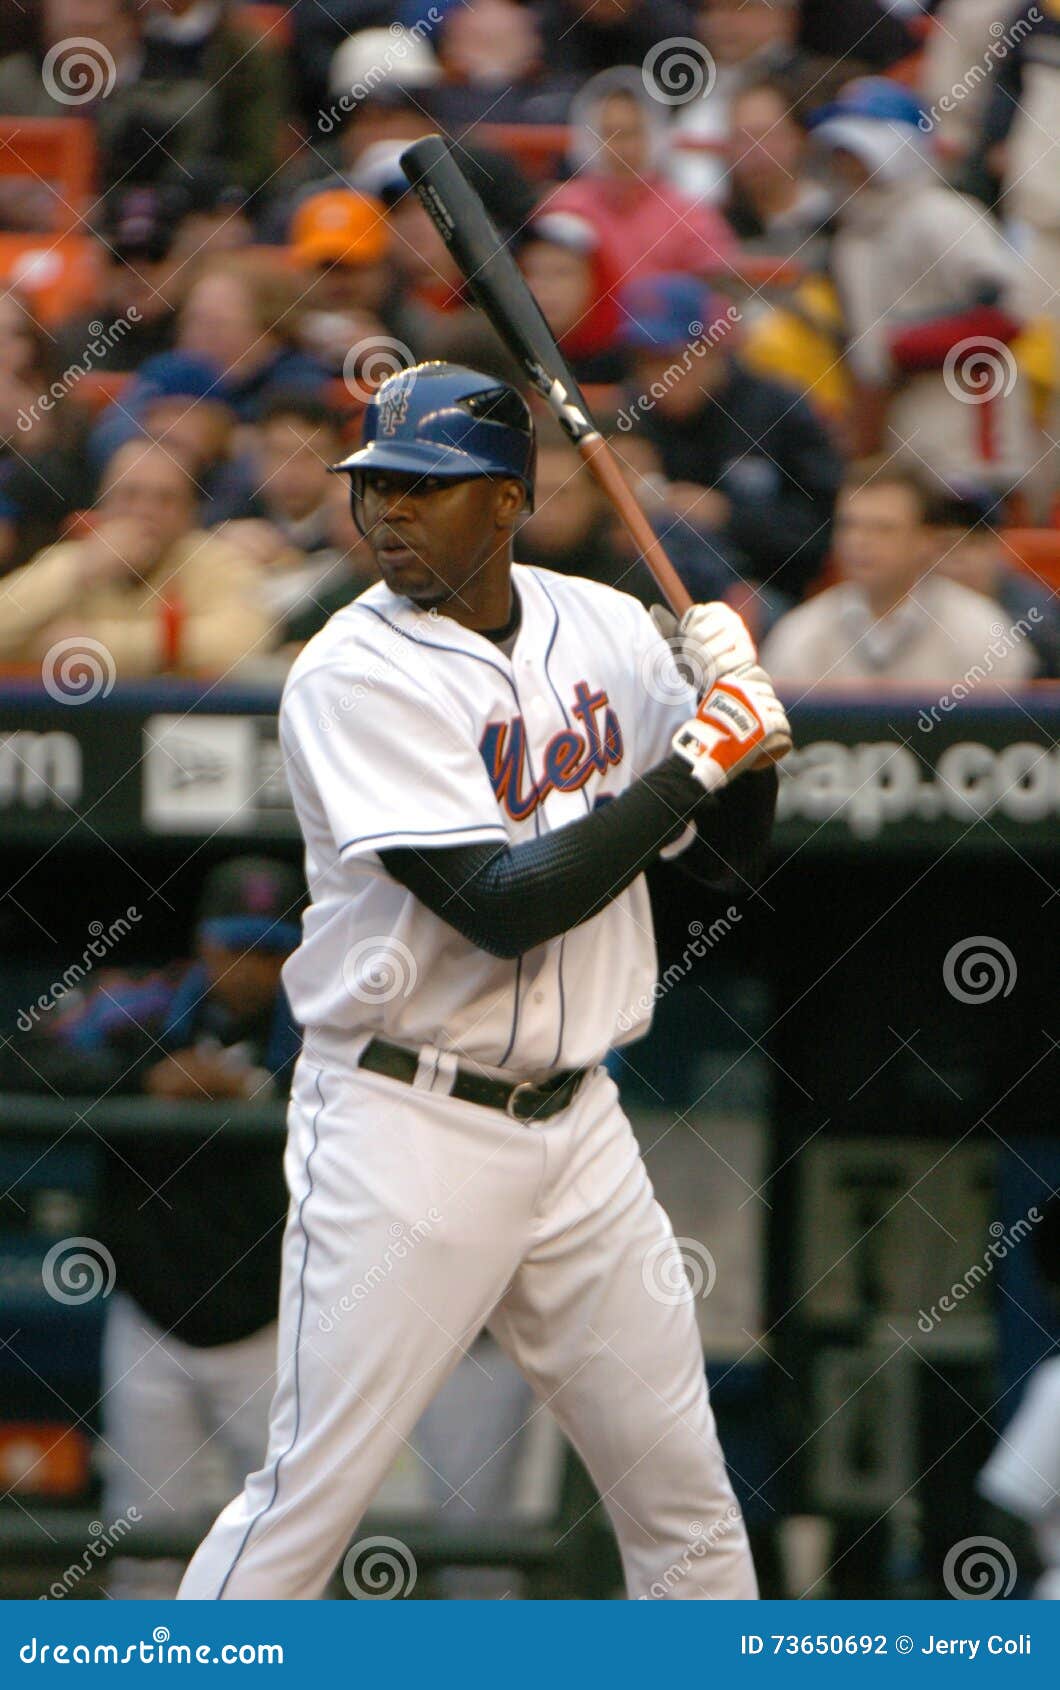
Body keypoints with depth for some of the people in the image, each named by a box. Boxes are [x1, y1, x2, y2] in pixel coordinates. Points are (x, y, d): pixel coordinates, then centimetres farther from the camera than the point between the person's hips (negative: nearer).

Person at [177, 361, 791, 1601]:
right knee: (309, 1497, -9)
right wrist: (695, 760, -19)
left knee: (682, 1493, 10)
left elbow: (728, 856, 11)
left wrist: (746, 712, -9)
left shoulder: (604, 628, 6)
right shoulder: (354, 676, -14)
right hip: (405, 1125, -6)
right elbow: (503, 907, -22)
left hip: (575, 1121, 6)